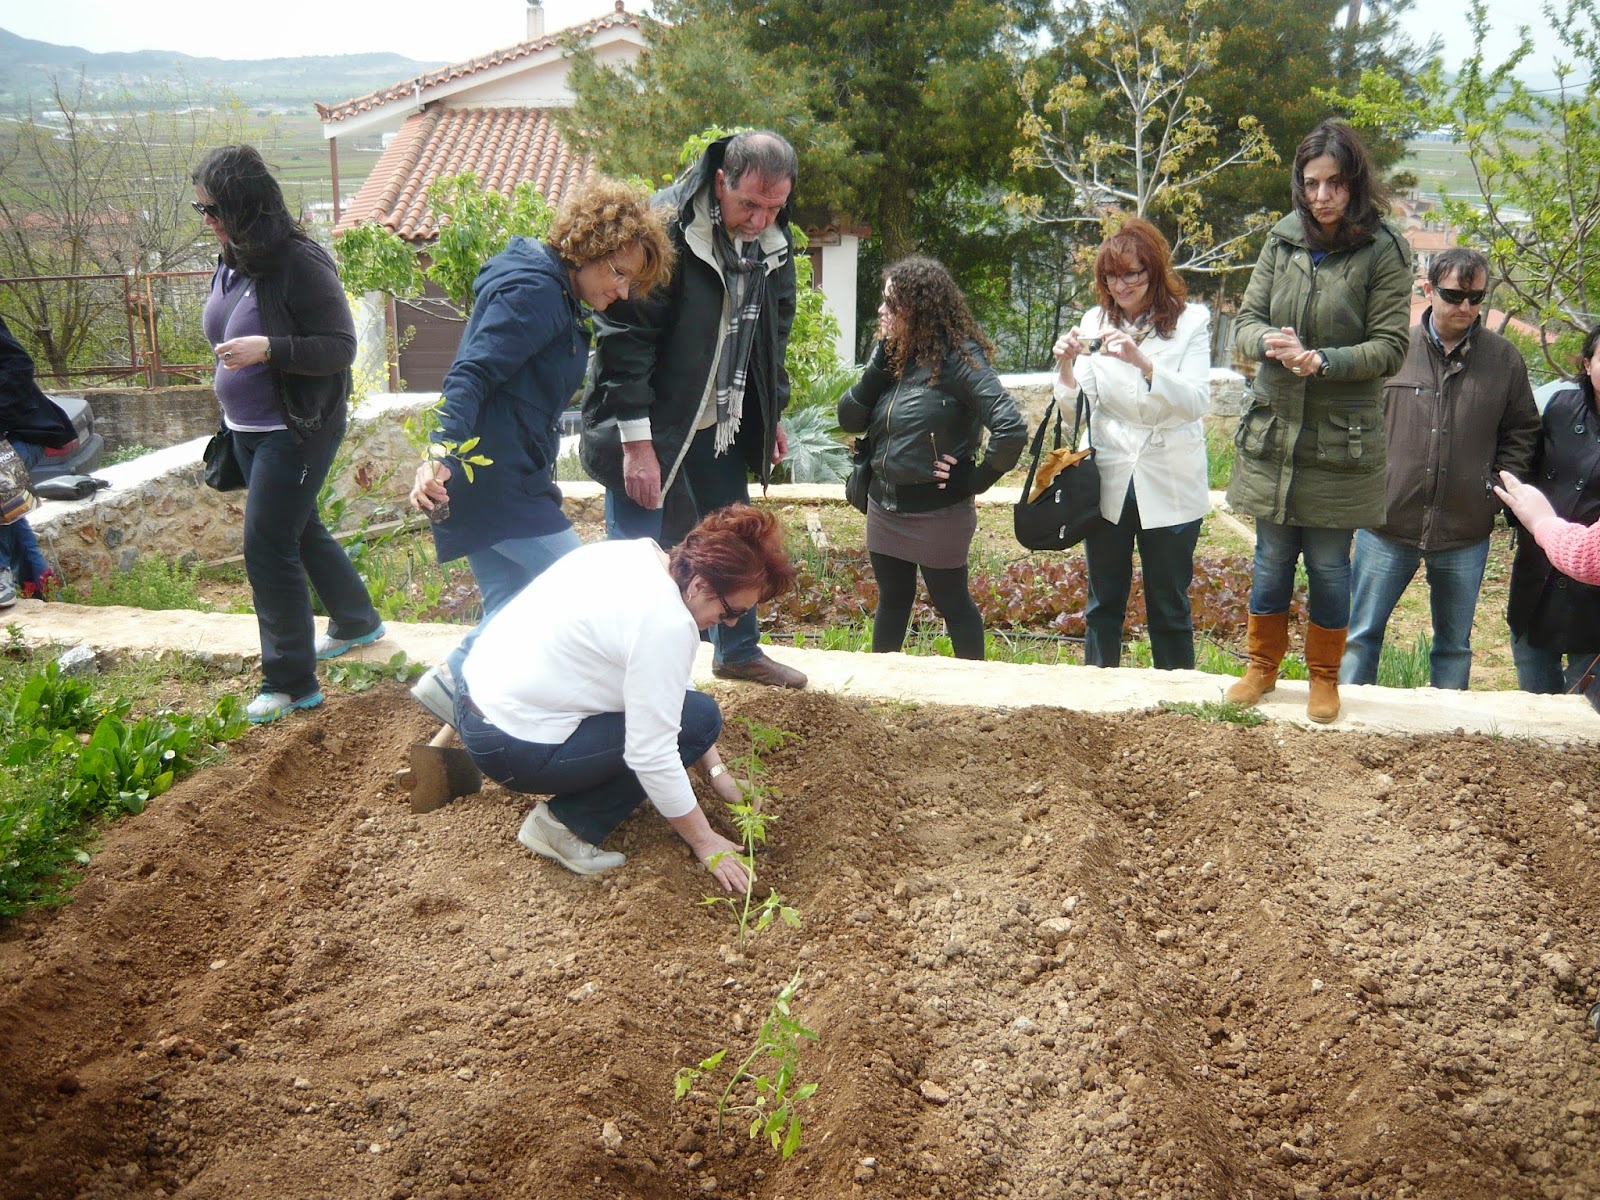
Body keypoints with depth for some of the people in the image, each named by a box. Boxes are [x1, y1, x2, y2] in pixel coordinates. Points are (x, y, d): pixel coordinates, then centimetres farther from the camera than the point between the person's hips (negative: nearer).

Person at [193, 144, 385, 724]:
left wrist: (268, 348, -32)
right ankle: (357, 621, 42)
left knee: (268, 547, -8)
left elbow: (340, 347, -20)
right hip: (248, 431, 9)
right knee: (301, 530, 21)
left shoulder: (299, 262, -19)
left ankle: (292, 682, 2)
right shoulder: (232, 261, 6)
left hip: (297, 432, -9)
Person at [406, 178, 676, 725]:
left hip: (507, 481, 11)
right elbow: (472, 374, -24)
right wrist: (441, 451, -35)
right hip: (495, 481, -11)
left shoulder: (558, 299, 18)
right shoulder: (534, 292, -13)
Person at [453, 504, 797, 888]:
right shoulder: (666, 625, -25)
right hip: (513, 748, -9)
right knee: (698, 718, -7)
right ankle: (568, 824, -4)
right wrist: (704, 843, -9)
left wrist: (715, 770, 11)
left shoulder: (640, 555, 2)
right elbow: (652, 756, -22)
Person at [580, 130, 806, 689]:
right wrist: (636, 441, -24)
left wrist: (773, 413, 17)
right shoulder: (664, 228, -22)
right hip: (652, 430, -7)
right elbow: (623, 338, -23)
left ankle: (738, 651, 36)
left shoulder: (774, 242, 1)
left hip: (720, 427, 7)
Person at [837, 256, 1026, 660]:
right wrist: (882, 357, -10)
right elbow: (849, 419, -2)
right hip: (884, 506, 6)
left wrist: (976, 480, -15)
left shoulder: (957, 359, -17)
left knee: (953, 603, 10)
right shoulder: (893, 356, 5)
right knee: (892, 601, 19)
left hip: (939, 513, -6)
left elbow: (1011, 429, -25)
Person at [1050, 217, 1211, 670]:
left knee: (1170, 606, 9)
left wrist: (1143, 362, -32)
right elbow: (1076, 408, -2)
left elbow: (1197, 402, -18)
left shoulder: (1190, 322, -5)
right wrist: (1066, 369, -22)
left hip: (1169, 486, -2)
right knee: (1104, 602, 13)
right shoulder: (1095, 322, 3)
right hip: (1107, 483, 2)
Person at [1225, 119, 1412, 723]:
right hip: (1273, 431, 3)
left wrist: (1326, 361, -24)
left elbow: (1390, 348, -8)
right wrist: (1268, 342, -19)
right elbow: (1244, 322, 4)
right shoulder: (1282, 241, 3)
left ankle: (1325, 678, 27)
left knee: (1329, 565, 8)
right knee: (1271, 560, 12)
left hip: (1341, 441, -3)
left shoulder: (1383, 250, -6)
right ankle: (1263, 667, 30)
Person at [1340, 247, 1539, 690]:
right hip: (1387, 521, -2)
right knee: (1362, 631, 6)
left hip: (1466, 534, 2)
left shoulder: (1505, 360, 3)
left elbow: (1522, 433, 12)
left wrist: (1498, 487, 0)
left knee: (1455, 642, 13)